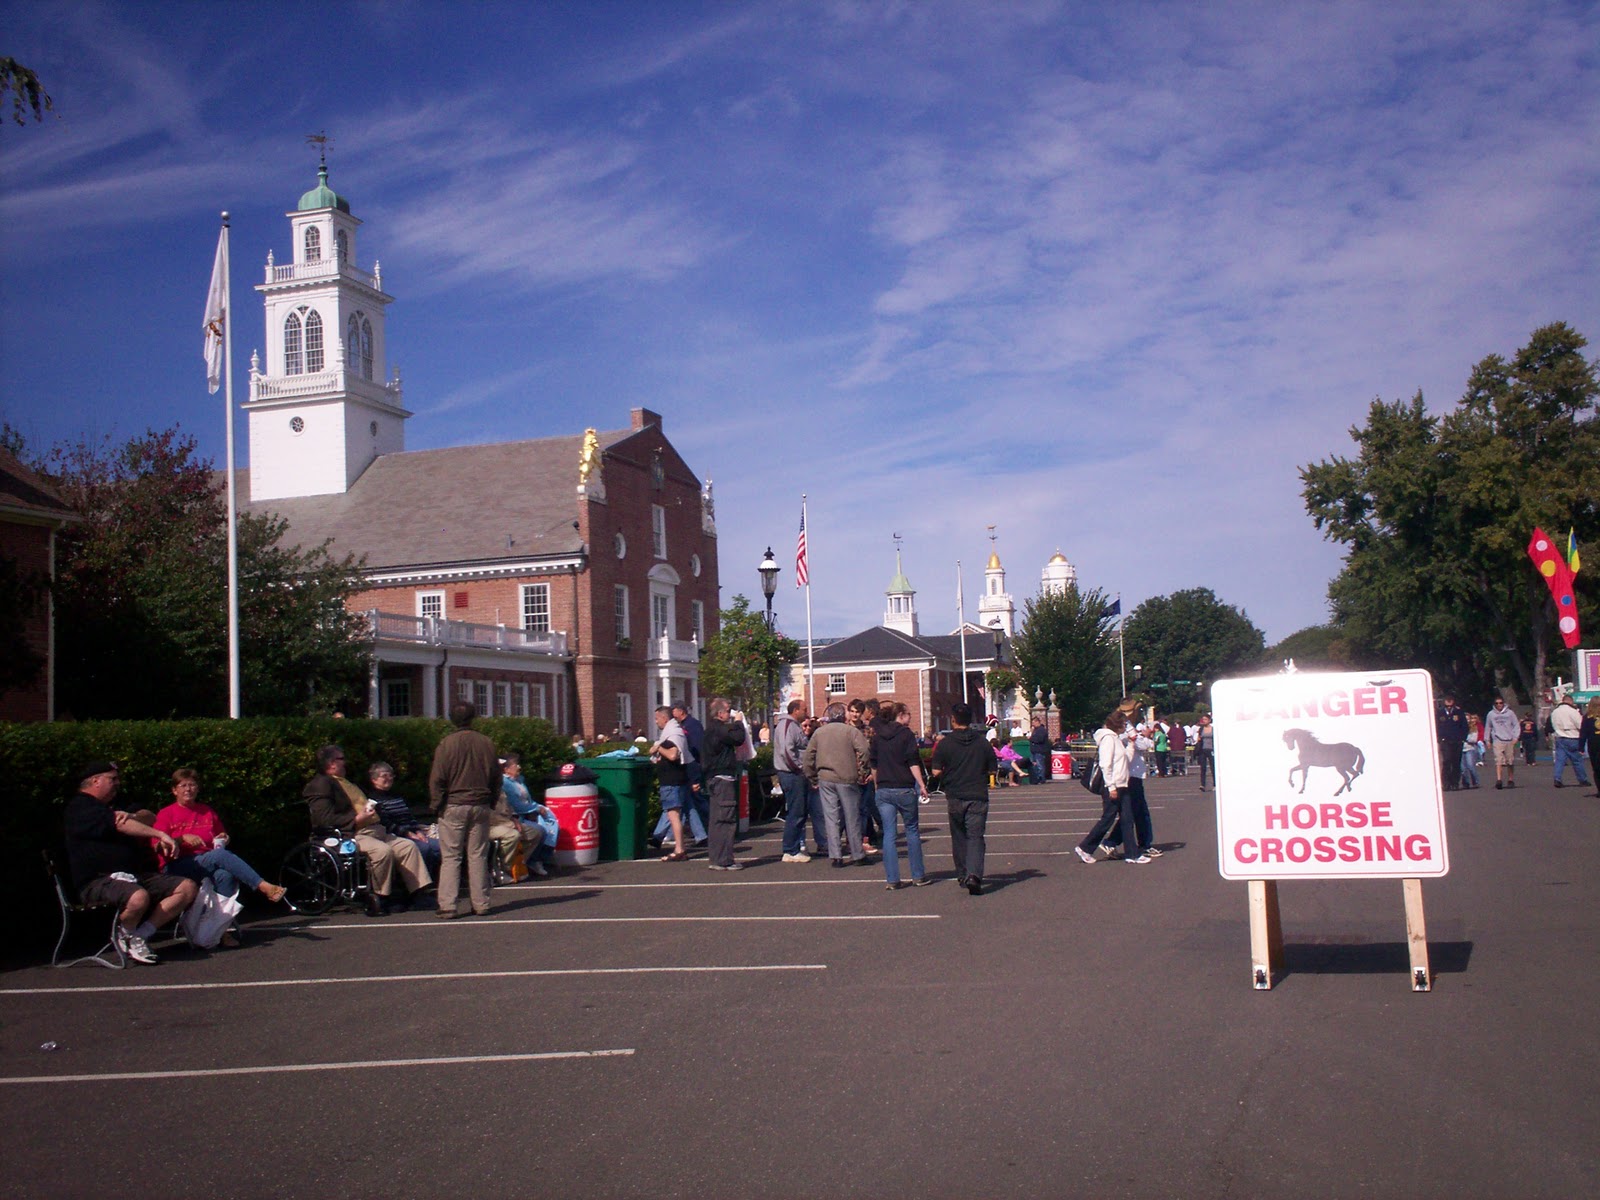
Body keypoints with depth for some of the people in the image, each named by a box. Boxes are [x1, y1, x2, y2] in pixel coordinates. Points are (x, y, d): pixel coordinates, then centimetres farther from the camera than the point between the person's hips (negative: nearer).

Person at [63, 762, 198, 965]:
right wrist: (161, 836, -18)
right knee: (139, 897, -40)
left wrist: (132, 817, -8)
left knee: (188, 888, -8)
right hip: (97, 881, -9)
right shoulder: (79, 808, -2)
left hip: (134, 875, 9)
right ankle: (125, 935, -7)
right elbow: (119, 825, -15)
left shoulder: (111, 807, 29)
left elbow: (150, 817, 17)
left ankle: (140, 933, -12)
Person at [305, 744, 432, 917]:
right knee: (383, 850, -33)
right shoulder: (320, 784, -5)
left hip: (372, 830, 10)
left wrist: (369, 810, 12)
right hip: (349, 835, -10)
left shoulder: (343, 783, 27)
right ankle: (377, 899, -18)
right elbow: (325, 819, -17)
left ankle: (419, 891, -4)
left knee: (408, 845, -3)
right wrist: (357, 819, -19)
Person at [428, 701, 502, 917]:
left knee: (450, 857, 2)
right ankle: (481, 904, 10)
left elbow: (437, 779, -8)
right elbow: (496, 777, 9)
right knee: (478, 856, 8)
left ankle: (448, 905, -2)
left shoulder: (446, 743, -7)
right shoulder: (486, 743, 3)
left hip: (453, 806, -3)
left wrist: (437, 805, 1)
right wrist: (490, 804, 18)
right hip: (480, 806, 3)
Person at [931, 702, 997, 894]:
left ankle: (962, 875, 23)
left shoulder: (945, 743, -6)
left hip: (954, 797, 0)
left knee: (959, 837, 16)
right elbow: (992, 770, 4)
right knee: (975, 837, -3)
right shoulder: (982, 742, 0)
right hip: (978, 797, 0)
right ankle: (974, 874, -22)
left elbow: (936, 771, -7)